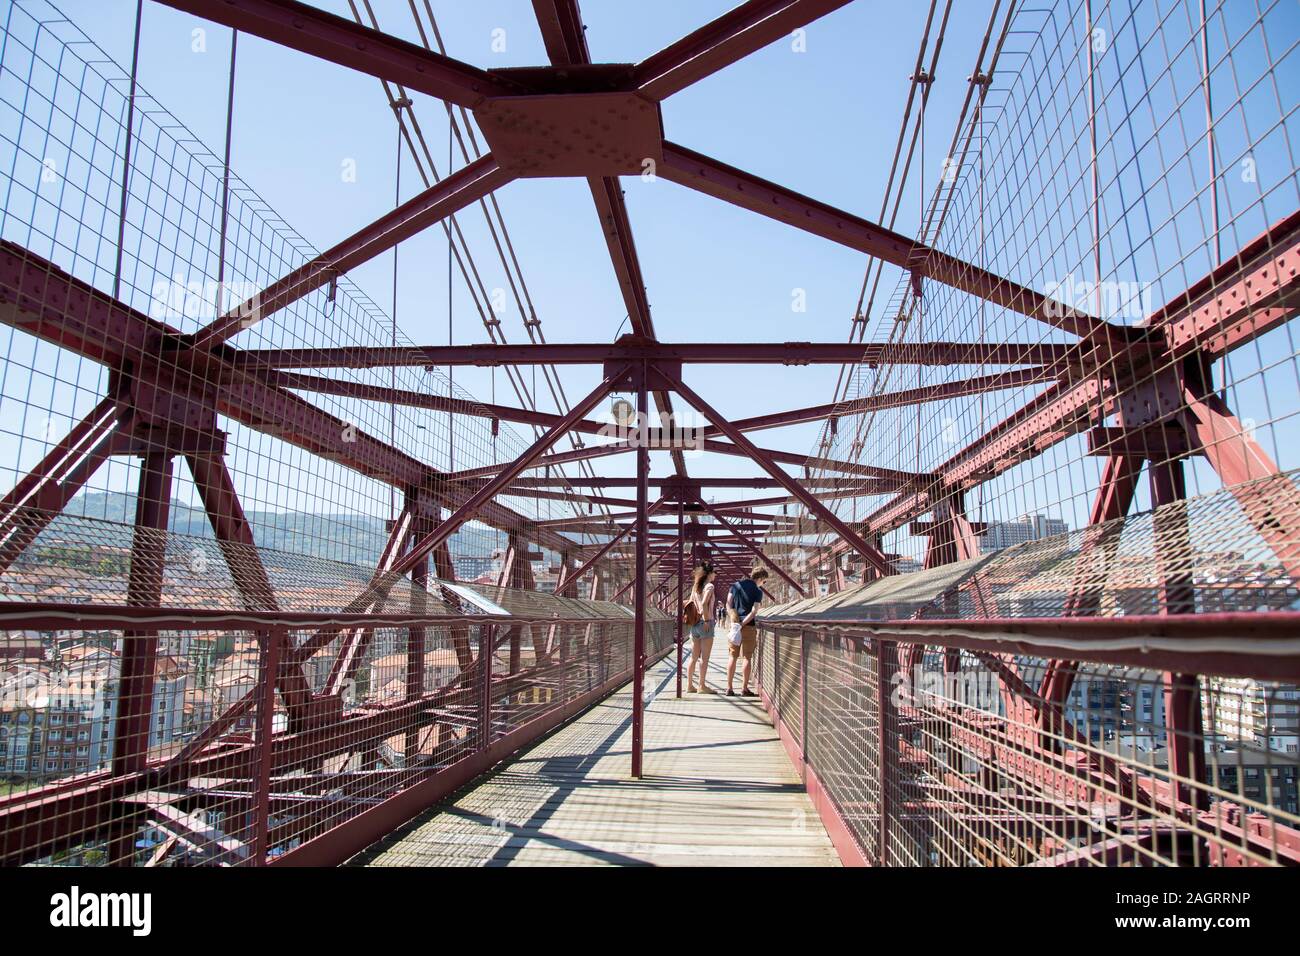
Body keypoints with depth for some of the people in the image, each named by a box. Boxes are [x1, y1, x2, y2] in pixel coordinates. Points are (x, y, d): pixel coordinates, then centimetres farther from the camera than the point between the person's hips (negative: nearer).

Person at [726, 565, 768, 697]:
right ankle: (744, 689, 4)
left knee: (733, 657, 8)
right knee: (747, 658, 2)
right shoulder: (758, 591, -5)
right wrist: (742, 625, -14)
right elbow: (754, 612, -14)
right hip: (749, 626, -4)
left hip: (735, 623, 4)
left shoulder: (735, 585, 8)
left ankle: (729, 688, 8)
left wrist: (733, 622, -5)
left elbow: (728, 604, 1)